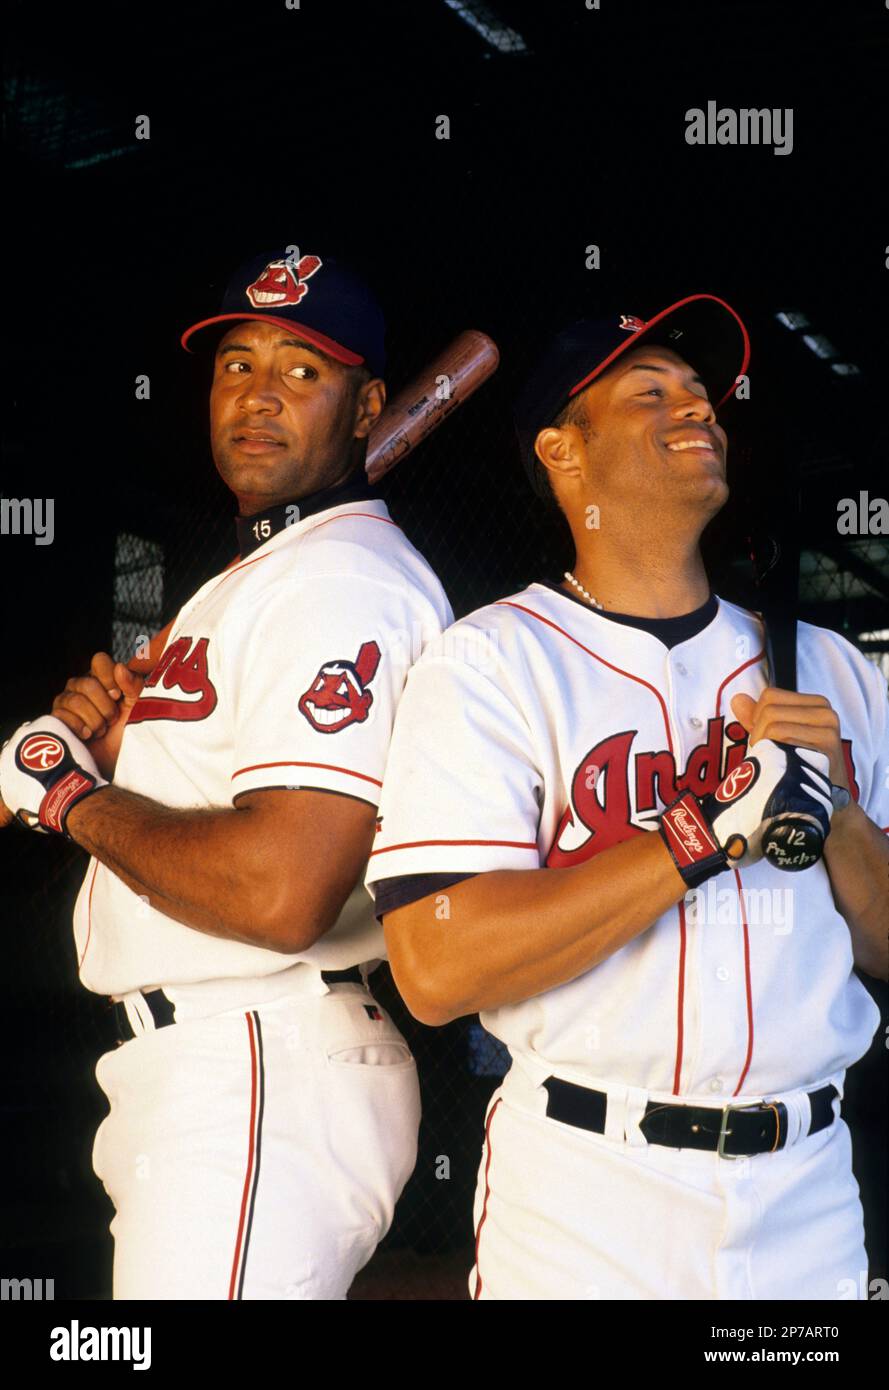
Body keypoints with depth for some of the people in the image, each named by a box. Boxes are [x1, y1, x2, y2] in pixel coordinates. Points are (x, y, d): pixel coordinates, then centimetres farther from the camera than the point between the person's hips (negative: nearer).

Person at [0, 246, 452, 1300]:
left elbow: (280, 891, -27)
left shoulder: (344, 579, -15)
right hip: (190, 1083, 10)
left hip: (263, 1090, -10)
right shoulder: (248, 581, 19)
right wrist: (116, 738, 2)